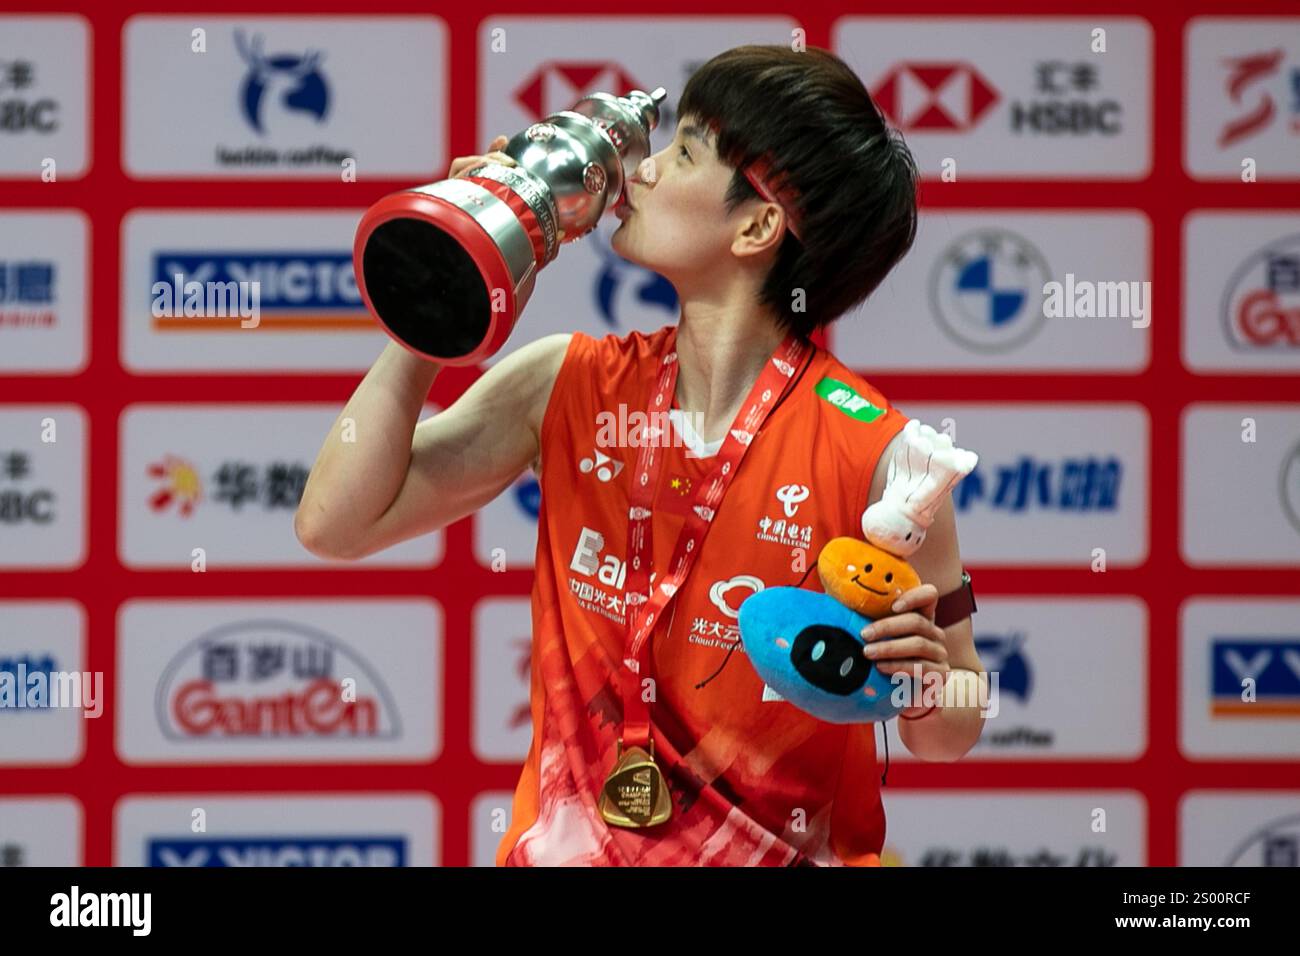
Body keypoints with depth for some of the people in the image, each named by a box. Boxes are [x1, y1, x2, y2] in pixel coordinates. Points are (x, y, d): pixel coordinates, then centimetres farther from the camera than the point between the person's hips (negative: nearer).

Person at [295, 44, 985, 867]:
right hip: (568, 847, 2)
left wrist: (919, 684, -21)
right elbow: (336, 523, -1)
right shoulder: (566, 387, 4)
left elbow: (948, 736, 2)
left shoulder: (878, 454, -8)